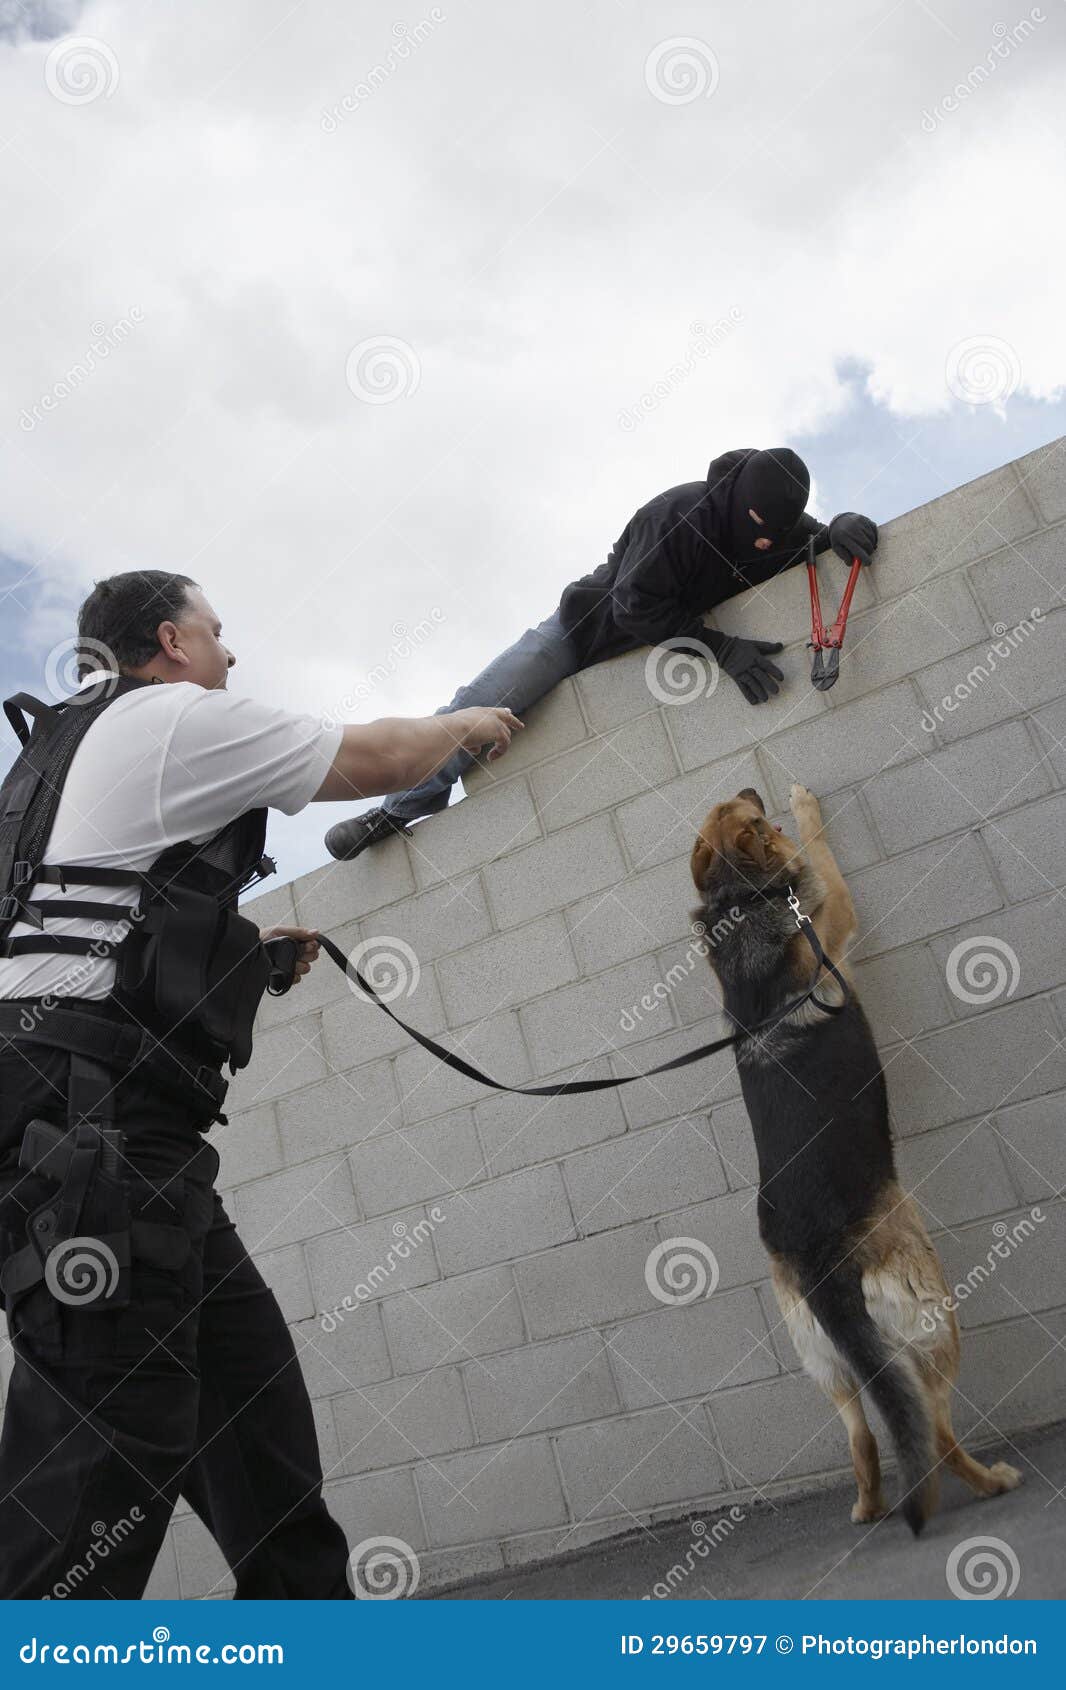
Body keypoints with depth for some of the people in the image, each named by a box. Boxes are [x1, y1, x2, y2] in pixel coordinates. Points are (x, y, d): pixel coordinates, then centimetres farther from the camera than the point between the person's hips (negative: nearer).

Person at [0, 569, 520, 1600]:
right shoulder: (176, 716, 0)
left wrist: (249, 960, 25)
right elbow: (378, 760, 5)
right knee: (109, 1434, -11)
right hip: (93, 1103, -10)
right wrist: (466, 724, 25)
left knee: (247, 1380, 10)